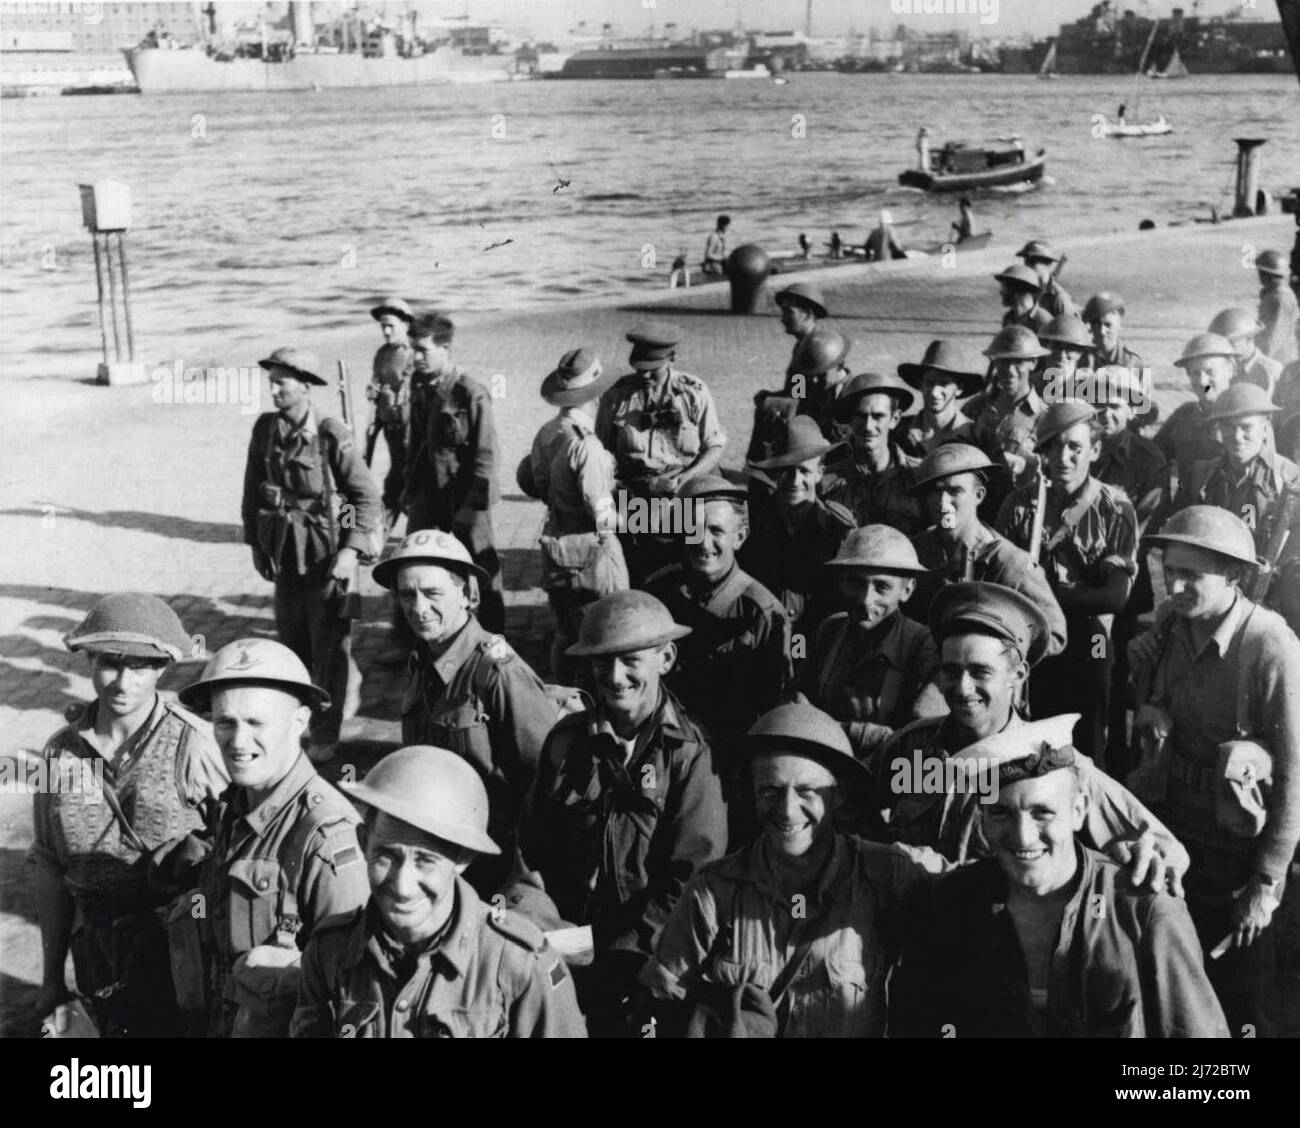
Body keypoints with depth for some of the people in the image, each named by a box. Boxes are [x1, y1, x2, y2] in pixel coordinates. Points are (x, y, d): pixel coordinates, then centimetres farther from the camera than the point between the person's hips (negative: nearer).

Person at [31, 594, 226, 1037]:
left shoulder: (195, 745, -15)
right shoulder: (60, 753, 0)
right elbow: (51, 871, 7)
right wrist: (51, 976, 11)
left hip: (184, 955, -4)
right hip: (99, 962, 4)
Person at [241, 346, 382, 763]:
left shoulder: (332, 435, -15)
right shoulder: (265, 428, 0)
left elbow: (367, 495, -11)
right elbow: (253, 489, 11)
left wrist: (352, 551, -17)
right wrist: (255, 544, 11)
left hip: (328, 553, -6)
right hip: (284, 555, 6)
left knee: (329, 645, 0)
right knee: (292, 637, 14)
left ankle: (325, 735, 9)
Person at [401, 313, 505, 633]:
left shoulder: (471, 394, -15)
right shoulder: (420, 388, 6)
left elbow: (485, 457, -14)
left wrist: (472, 507, -16)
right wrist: (410, 491, 12)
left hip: (464, 499, -6)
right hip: (428, 496, 6)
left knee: (481, 571, 7)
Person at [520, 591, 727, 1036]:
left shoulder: (691, 753, -5)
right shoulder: (567, 740, 5)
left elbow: (692, 875, -9)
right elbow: (533, 846, 10)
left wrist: (624, 957, -14)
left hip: (650, 961, -3)